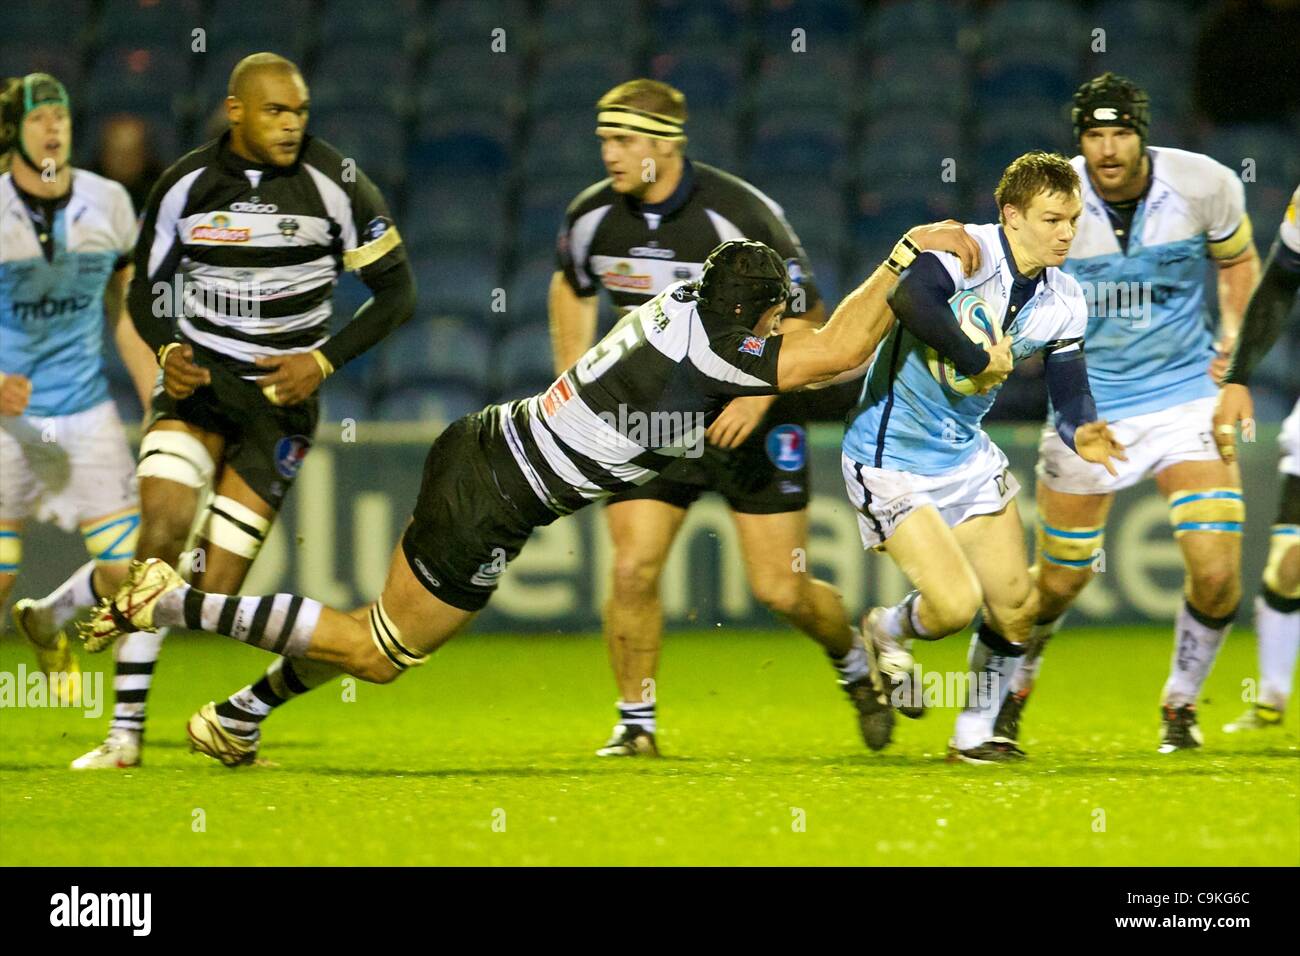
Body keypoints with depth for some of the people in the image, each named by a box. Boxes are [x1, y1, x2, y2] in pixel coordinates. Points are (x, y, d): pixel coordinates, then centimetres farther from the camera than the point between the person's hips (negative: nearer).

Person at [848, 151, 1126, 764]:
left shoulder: (1063, 302, -1)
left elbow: (1070, 393, -2)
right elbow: (910, 299, -43)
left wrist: (1081, 434, -25)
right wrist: (978, 361, -32)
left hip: (967, 455, 7)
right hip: (892, 459, -7)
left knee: (1014, 609, 4)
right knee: (955, 604, -15)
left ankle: (973, 736, 25)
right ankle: (887, 633, 21)